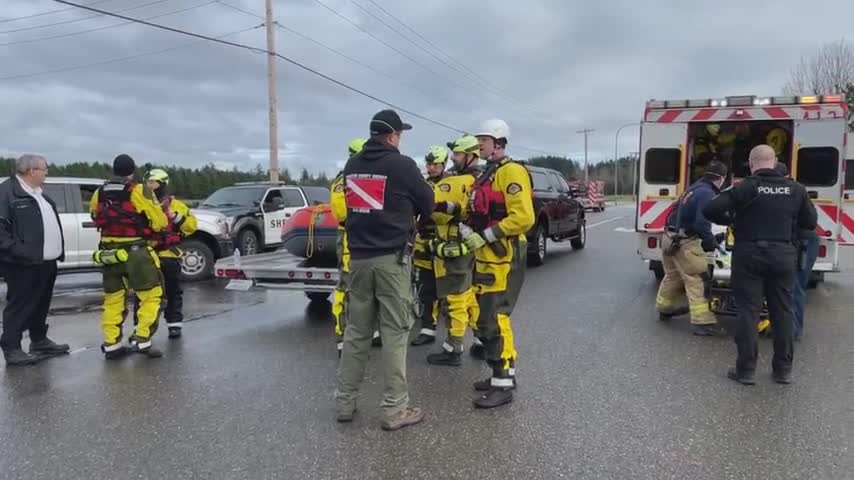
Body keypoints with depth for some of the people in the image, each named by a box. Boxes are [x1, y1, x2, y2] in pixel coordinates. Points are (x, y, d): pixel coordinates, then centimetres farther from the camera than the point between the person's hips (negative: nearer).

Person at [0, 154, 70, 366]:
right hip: (23, 264, -9)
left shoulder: (38, 193, 19)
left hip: (46, 261, 9)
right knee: (19, 306, -2)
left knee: (41, 305, 18)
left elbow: (51, 223, 24)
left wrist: (58, 250, 16)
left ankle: (40, 341, 29)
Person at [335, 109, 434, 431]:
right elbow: (428, 205, 2)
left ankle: (344, 402, 18)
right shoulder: (401, 164, -7)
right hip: (392, 258, -6)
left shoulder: (351, 166, 10)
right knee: (395, 333, -1)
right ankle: (395, 410, 3)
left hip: (358, 257, 6)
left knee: (356, 331, 12)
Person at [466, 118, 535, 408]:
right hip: (486, 257, 10)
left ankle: (503, 385, 0)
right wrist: (470, 230, 4)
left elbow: (523, 218, -22)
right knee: (486, 318, 14)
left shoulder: (511, 172, -12)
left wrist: (486, 236, -21)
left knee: (495, 319, -9)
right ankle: (502, 374, 26)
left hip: (504, 258, -10)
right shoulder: (487, 175, 19)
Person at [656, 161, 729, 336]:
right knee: (697, 280, -6)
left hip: (671, 238, 10)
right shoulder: (707, 193, -15)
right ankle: (703, 322, -6)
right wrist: (711, 243, -7)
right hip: (684, 242, -10)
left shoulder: (694, 188, 13)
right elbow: (702, 223, -22)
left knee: (673, 276, 24)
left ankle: (664, 308, 39)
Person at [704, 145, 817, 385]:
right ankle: (783, 369, 21)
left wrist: (730, 219, 2)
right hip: (783, 256, 3)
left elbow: (710, 210, -15)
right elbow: (810, 223, 9)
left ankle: (746, 370, 6)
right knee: (782, 312, 13)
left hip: (750, 256, -3)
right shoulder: (796, 189, 1)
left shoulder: (745, 188, -10)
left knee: (748, 311, 3)